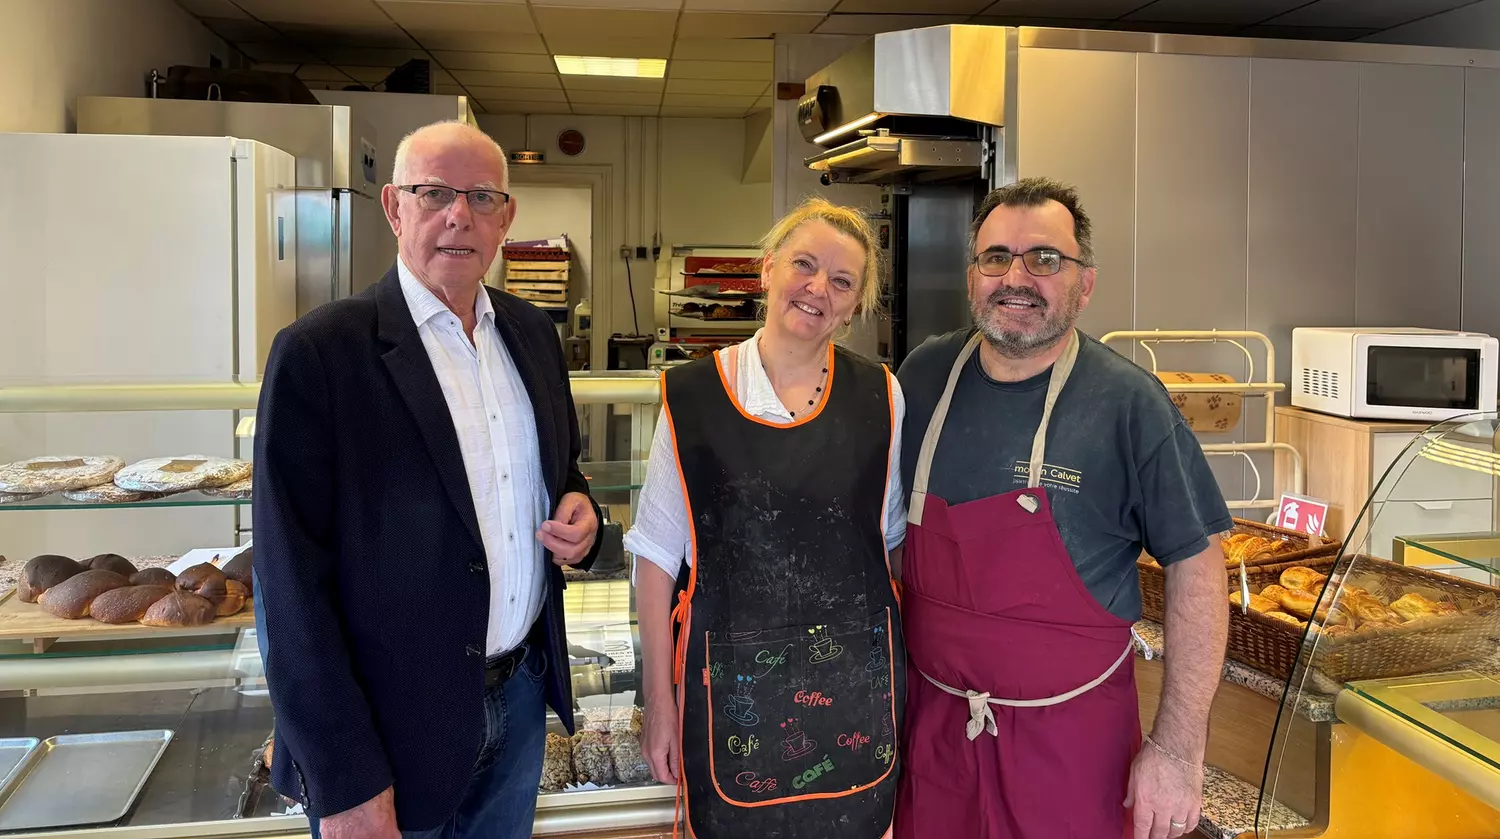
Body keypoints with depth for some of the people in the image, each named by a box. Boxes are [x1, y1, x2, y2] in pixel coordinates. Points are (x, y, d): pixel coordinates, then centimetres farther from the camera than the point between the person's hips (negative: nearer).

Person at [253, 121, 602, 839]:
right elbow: (292, 585, -16)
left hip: (522, 695, 6)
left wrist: (579, 512, -6)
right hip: (391, 723, -5)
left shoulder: (532, 333, 4)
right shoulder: (317, 353, -15)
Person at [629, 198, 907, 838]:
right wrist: (659, 700, -4)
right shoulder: (691, 399, -6)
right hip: (734, 682, -2)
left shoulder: (880, 398, 0)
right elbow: (659, 557, -3)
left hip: (857, 682, 2)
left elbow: (895, 537, 8)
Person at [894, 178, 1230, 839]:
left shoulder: (1129, 404, -14)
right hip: (932, 717, 4)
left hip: (1073, 735, -3)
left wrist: (1178, 748, -13)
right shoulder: (923, 377, -3)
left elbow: (1195, 567, -11)